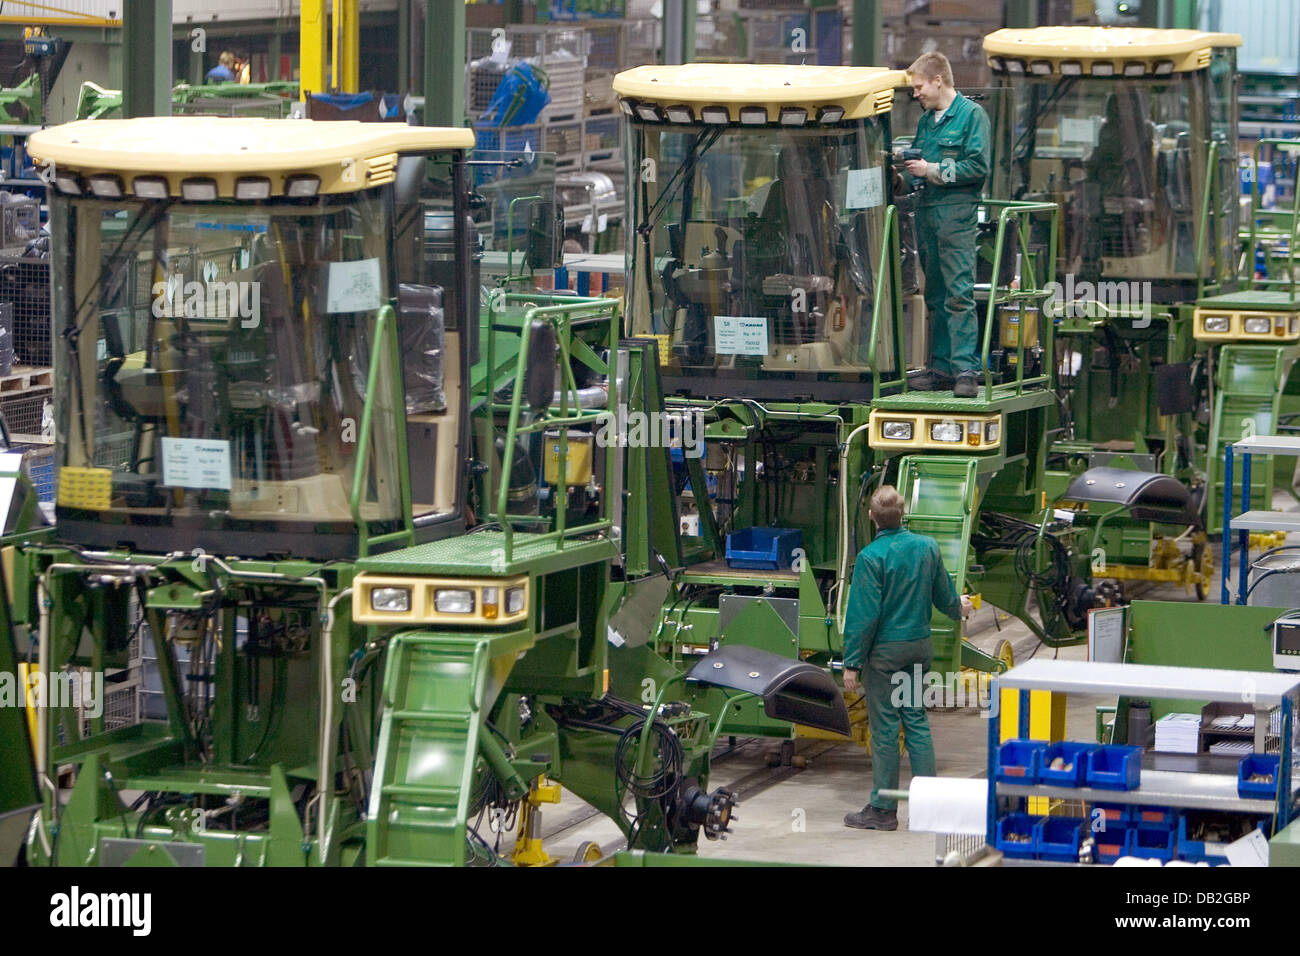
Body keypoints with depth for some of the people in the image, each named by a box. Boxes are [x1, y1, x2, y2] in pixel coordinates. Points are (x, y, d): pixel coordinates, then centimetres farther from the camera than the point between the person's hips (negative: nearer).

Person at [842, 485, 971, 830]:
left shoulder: (872, 556, -15)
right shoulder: (927, 547, 2)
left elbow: (863, 615, -16)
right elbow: (944, 595, 15)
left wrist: (852, 664, -11)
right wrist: (958, 608, 39)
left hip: (886, 648, -6)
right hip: (920, 644, 6)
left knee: (885, 728, 0)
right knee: (917, 721, 13)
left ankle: (883, 809, 5)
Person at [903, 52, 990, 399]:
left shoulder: (971, 114, -3)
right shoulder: (926, 120, 20)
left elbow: (978, 166, -12)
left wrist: (933, 171, -13)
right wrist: (907, 164, 8)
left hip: (956, 212, -8)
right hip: (926, 211, 8)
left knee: (959, 292, -12)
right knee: (935, 295, 9)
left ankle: (966, 369, -16)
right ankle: (941, 368, 12)